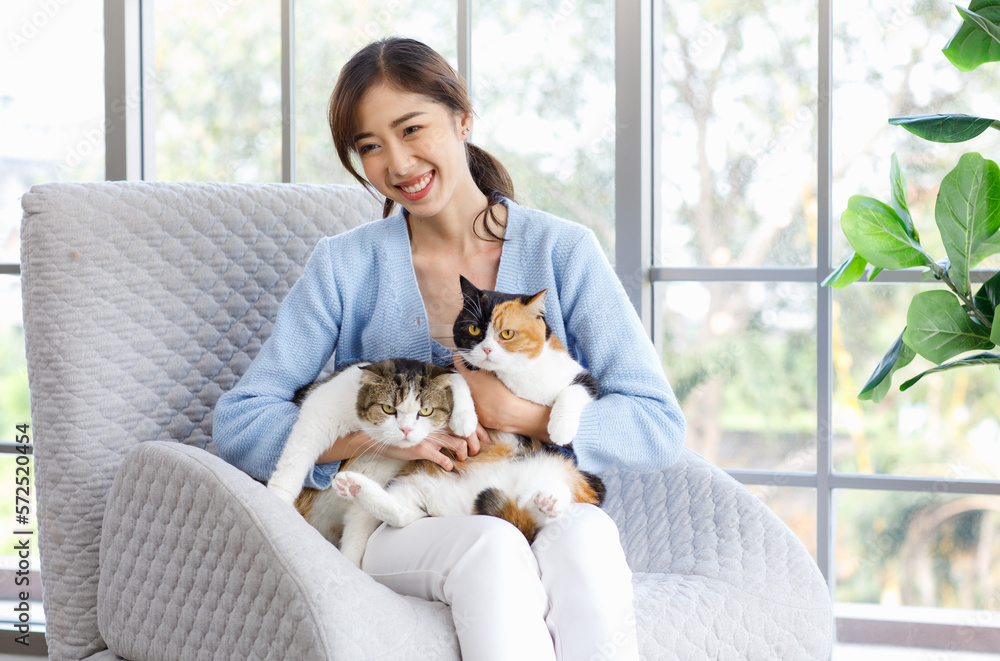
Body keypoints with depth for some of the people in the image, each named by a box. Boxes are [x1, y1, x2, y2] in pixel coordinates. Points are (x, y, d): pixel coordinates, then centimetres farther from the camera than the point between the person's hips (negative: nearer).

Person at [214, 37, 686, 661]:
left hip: (548, 519, 0)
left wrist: (520, 413, -16)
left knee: (584, 535, -35)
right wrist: (378, 434, -15)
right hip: (405, 532, 0)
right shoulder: (345, 267, 4)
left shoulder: (561, 251, 3)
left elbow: (659, 427, -3)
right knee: (492, 547, -35)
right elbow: (239, 421, -1)